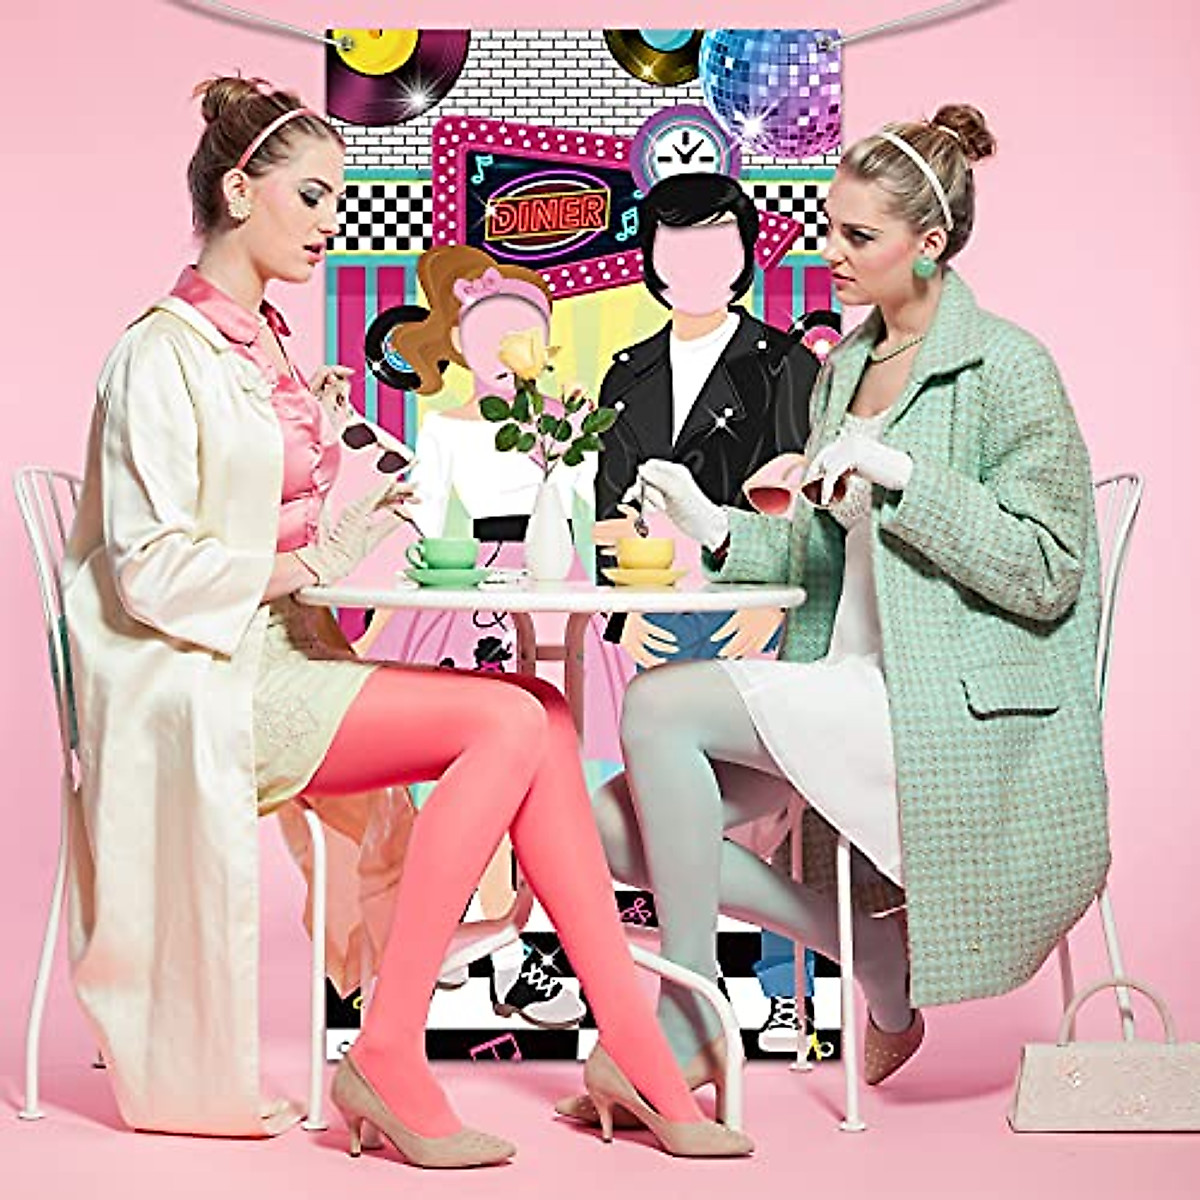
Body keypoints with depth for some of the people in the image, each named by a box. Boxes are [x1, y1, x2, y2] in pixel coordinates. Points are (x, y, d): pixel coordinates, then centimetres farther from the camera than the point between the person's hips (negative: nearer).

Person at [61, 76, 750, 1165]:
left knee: (538, 719, -13)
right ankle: (387, 1057, -19)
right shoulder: (165, 353, -8)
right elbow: (153, 574, -15)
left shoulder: (261, 342, 19)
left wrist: (357, 528, 6)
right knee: (510, 724, -23)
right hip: (201, 686, -8)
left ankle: (631, 1051, -14)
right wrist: (319, 562, -14)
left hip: (276, 656, 8)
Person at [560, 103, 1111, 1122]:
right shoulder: (842, 367, 17)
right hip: (841, 685, 8)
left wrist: (902, 476, -19)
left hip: (941, 703, -8)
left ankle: (689, 1020, -8)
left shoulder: (1007, 367, -6)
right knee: (616, 828, -7)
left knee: (660, 703, -23)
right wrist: (719, 530, 0)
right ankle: (872, 954, 7)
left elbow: (1046, 575, -12)